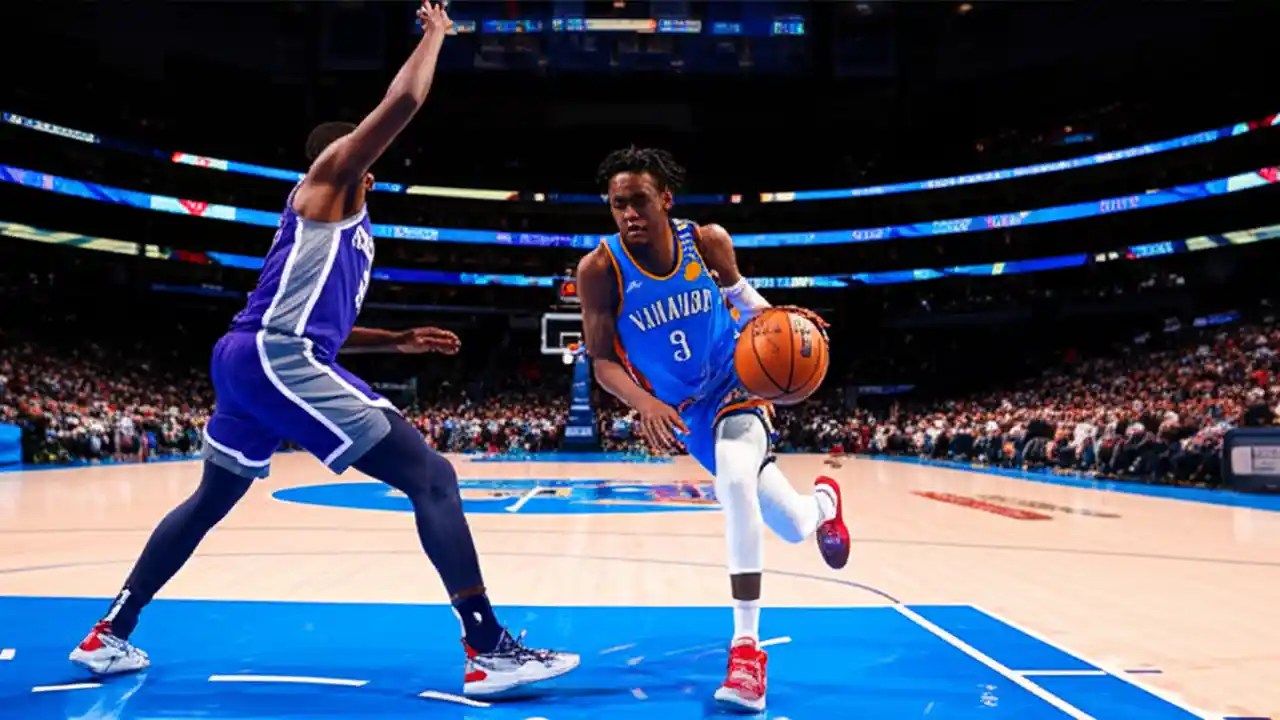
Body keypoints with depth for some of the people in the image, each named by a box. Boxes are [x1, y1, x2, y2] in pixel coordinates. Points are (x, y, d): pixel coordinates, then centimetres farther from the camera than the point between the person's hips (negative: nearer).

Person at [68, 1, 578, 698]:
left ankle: (108, 635, 36)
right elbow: (401, 102, -7)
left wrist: (399, 341, 26)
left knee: (210, 499, 27)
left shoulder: (340, 224, 29)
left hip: (247, 357, 10)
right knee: (431, 477, -12)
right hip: (276, 358, -10)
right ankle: (489, 651, -16)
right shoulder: (329, 178, 5)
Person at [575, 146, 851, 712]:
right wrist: (645, 404, -34)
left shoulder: (708, 241, -14)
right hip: (683, 408, 1)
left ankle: (746, 645, -20)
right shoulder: (599, 269, -20)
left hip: (735, 381, 0)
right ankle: (822, 502, 48)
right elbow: (601, 361, -16)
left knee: (736, 481, -33)